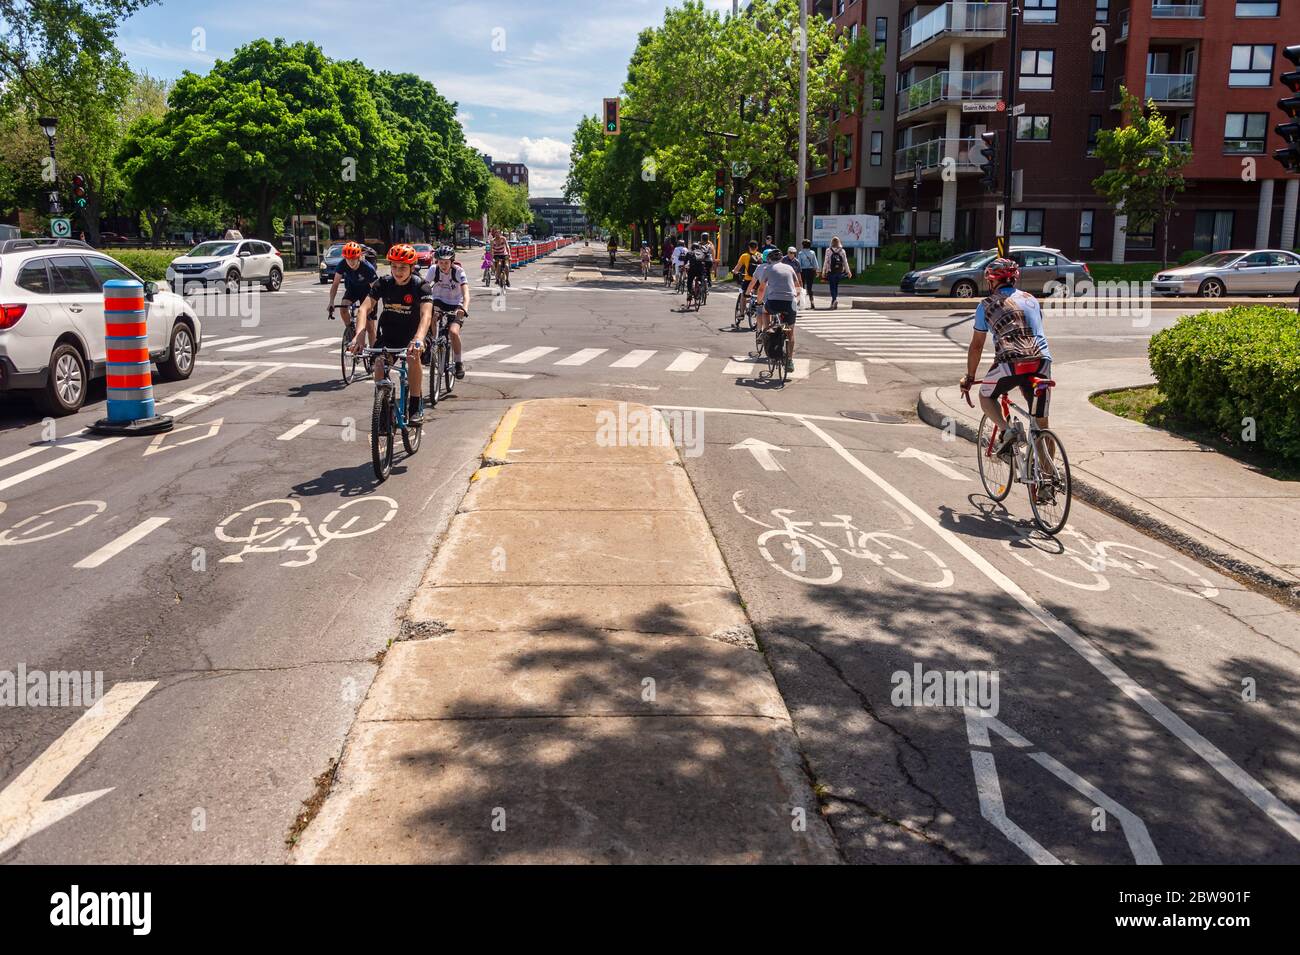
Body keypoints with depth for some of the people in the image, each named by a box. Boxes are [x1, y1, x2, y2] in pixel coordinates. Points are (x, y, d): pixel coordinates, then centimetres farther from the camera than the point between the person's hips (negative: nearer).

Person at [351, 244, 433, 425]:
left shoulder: (421, 286, -21)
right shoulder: (383, 284, -14)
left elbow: (426, 315, -36)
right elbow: (365, 308, -24)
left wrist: (418, 339, -56)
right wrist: (359, 335, -43)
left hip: (411, 334, -2)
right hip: (388, 333, 2)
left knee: (413, 357, -31)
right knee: (379, 365, -20)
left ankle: (416, 406, -16)